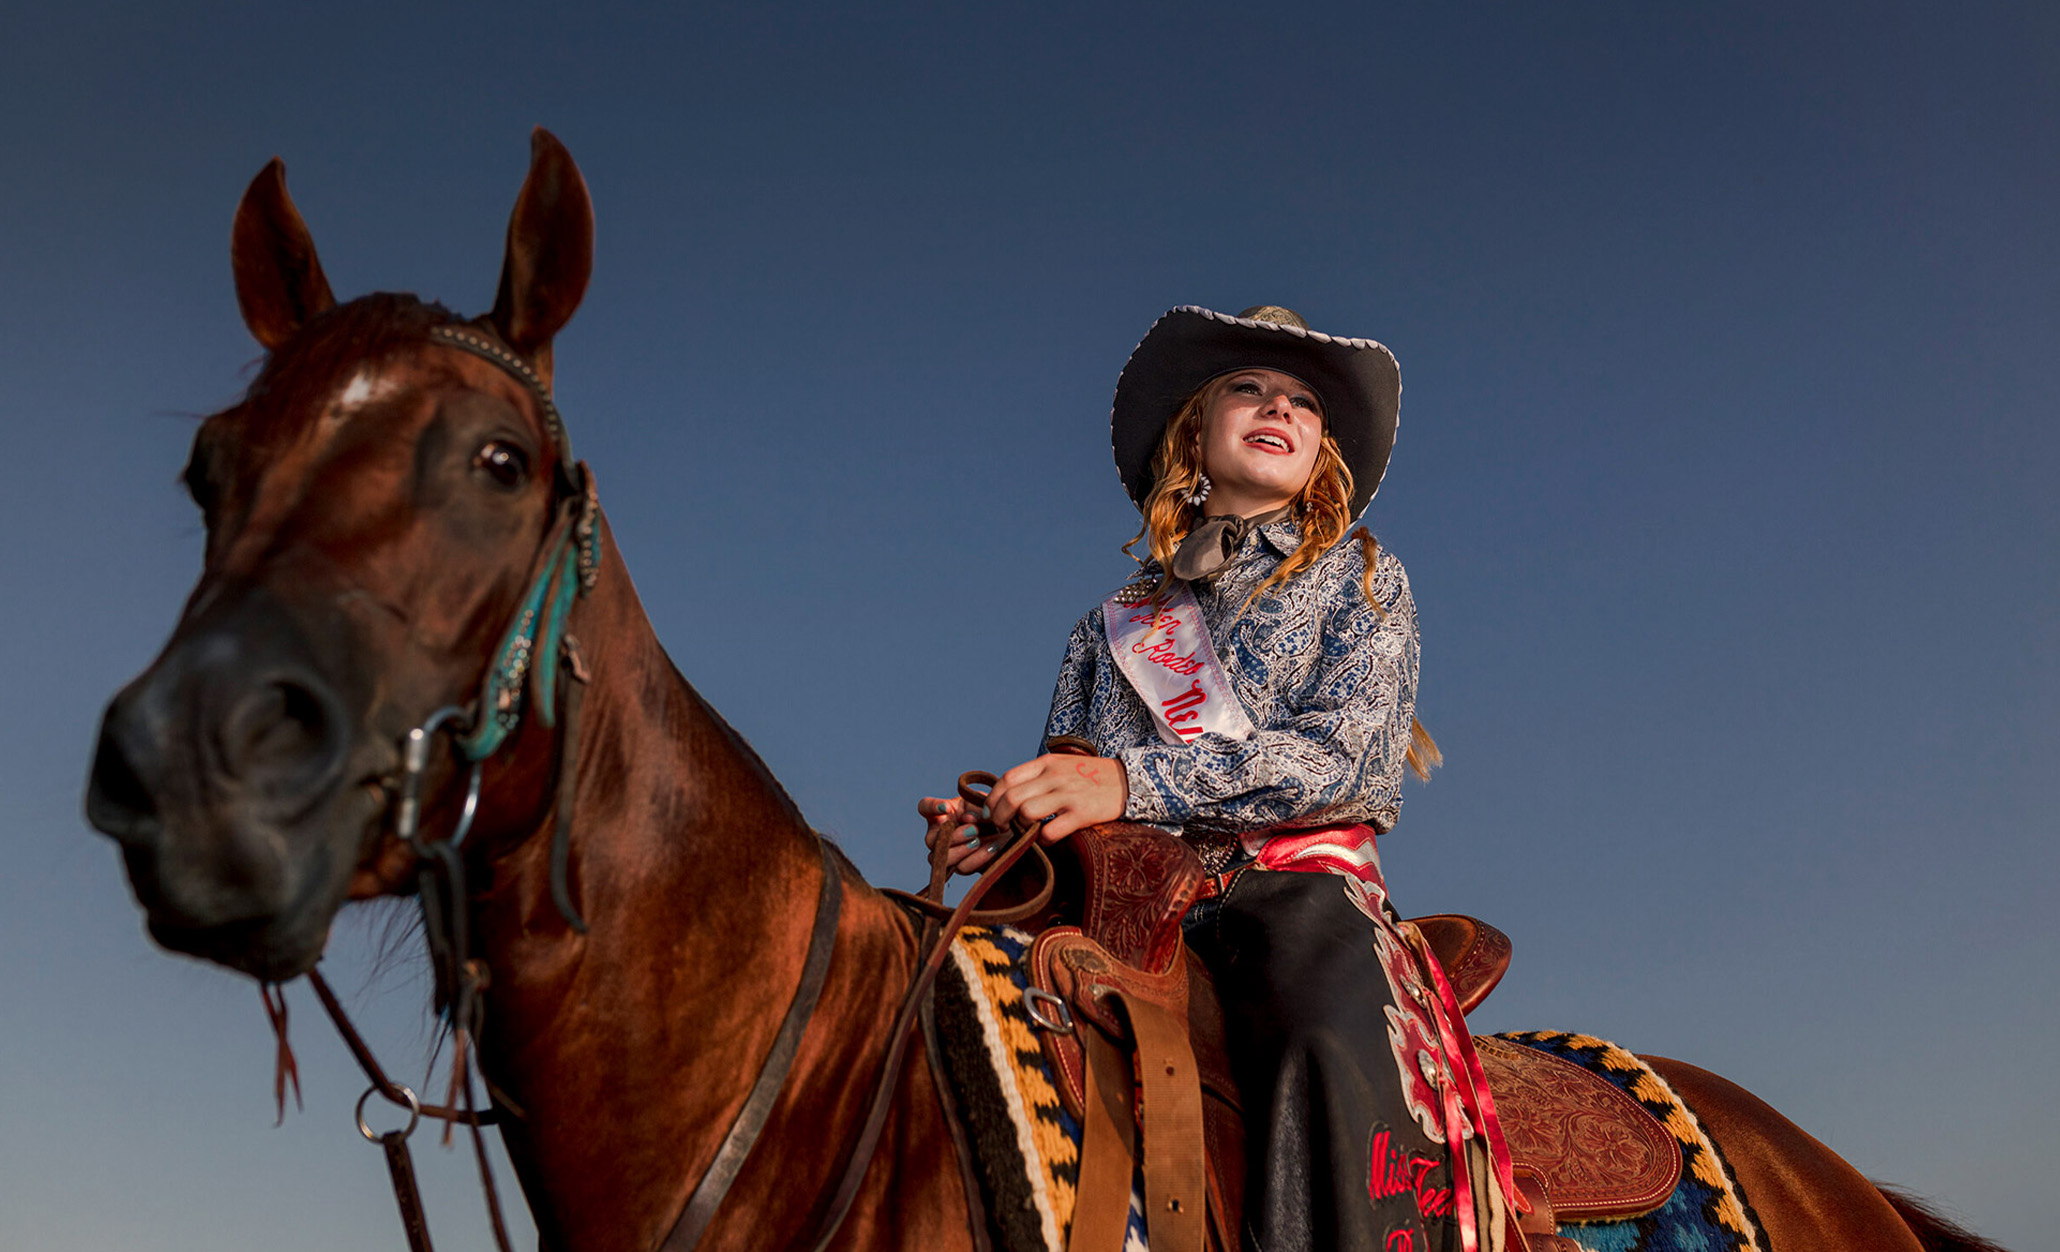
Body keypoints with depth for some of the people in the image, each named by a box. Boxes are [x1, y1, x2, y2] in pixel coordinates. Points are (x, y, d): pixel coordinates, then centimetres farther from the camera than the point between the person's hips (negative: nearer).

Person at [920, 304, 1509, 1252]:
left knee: (1334, 1048, -38)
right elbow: (1067, 789, 20)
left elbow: (1350, 753, -3)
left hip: (1295, 889, -3)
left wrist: (1133, 781, -17)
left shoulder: (1361, 579, 16)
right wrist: (996, 831, -7)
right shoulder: (1114, 624, 24)